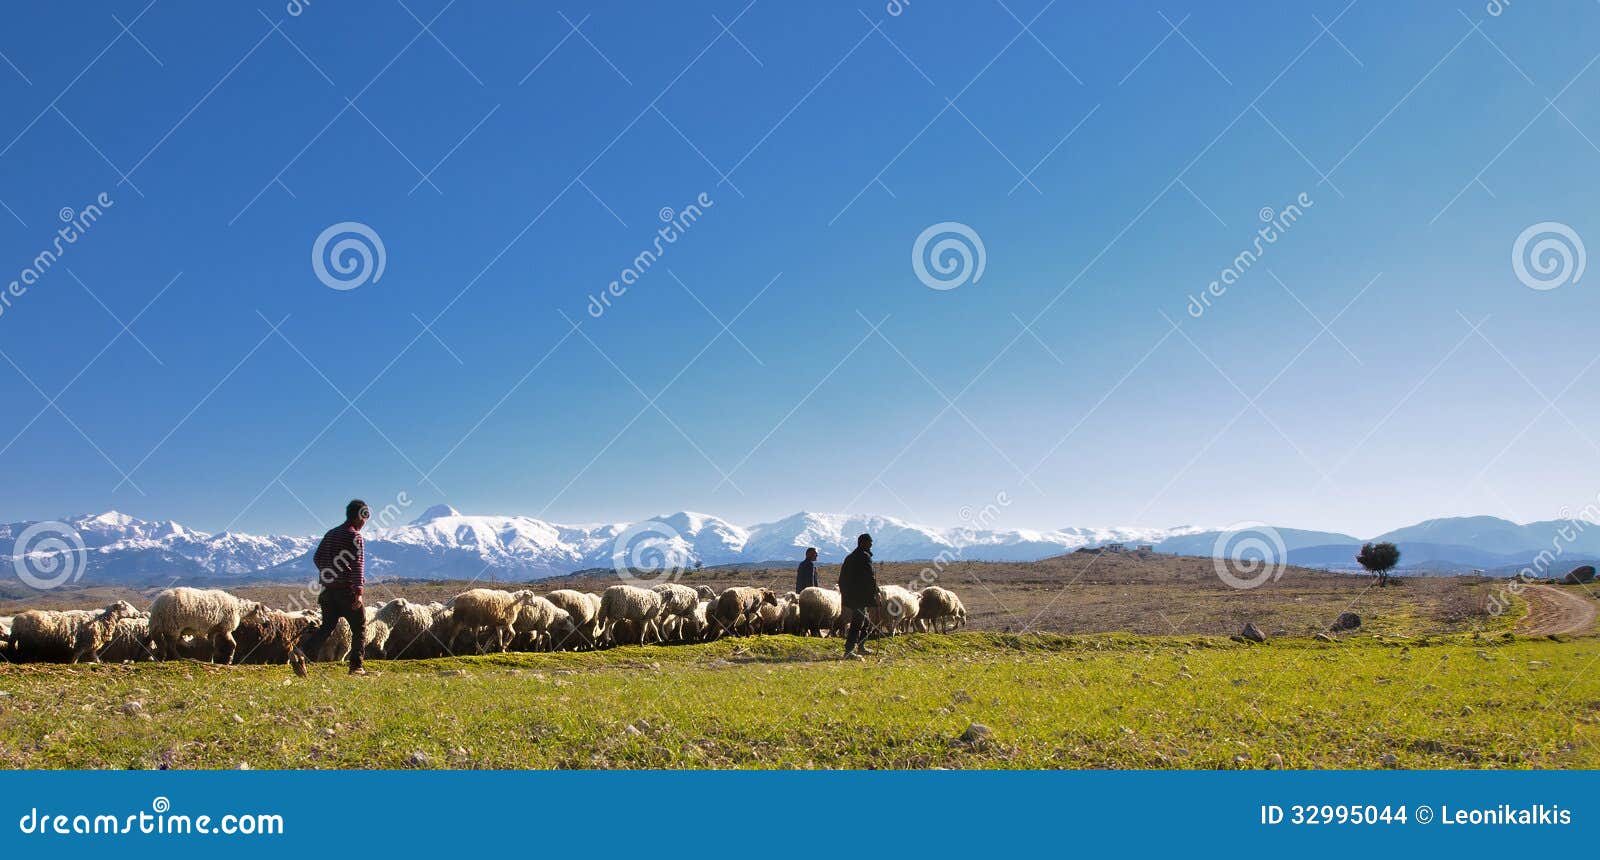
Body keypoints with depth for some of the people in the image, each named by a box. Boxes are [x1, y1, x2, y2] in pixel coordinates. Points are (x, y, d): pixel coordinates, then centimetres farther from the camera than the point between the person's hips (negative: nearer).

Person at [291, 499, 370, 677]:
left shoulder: (331, 534, 13)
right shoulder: (355, 537, -10)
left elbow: (317, 558, 17)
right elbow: (357, 565, -18)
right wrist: (358, 592, -22)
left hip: (328, 588, 7)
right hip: (347, 589, -7)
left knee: (327, 626, 10)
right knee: (359, 627, 7)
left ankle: (300, 652, -13)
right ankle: (356, 667, 8)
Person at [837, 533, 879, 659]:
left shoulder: (849, 558, 17)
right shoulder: (865, 557, -11)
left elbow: (841, 578, 20)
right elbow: (870, 577, -15)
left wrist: (844, 595, 24)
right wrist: (875, 593, -6)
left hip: (849, 597, 9)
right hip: (860, 598, -9)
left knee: (866, 622, 21)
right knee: (857, 624, -10)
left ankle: (861, 647, 27)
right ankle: (849, 650, -15)